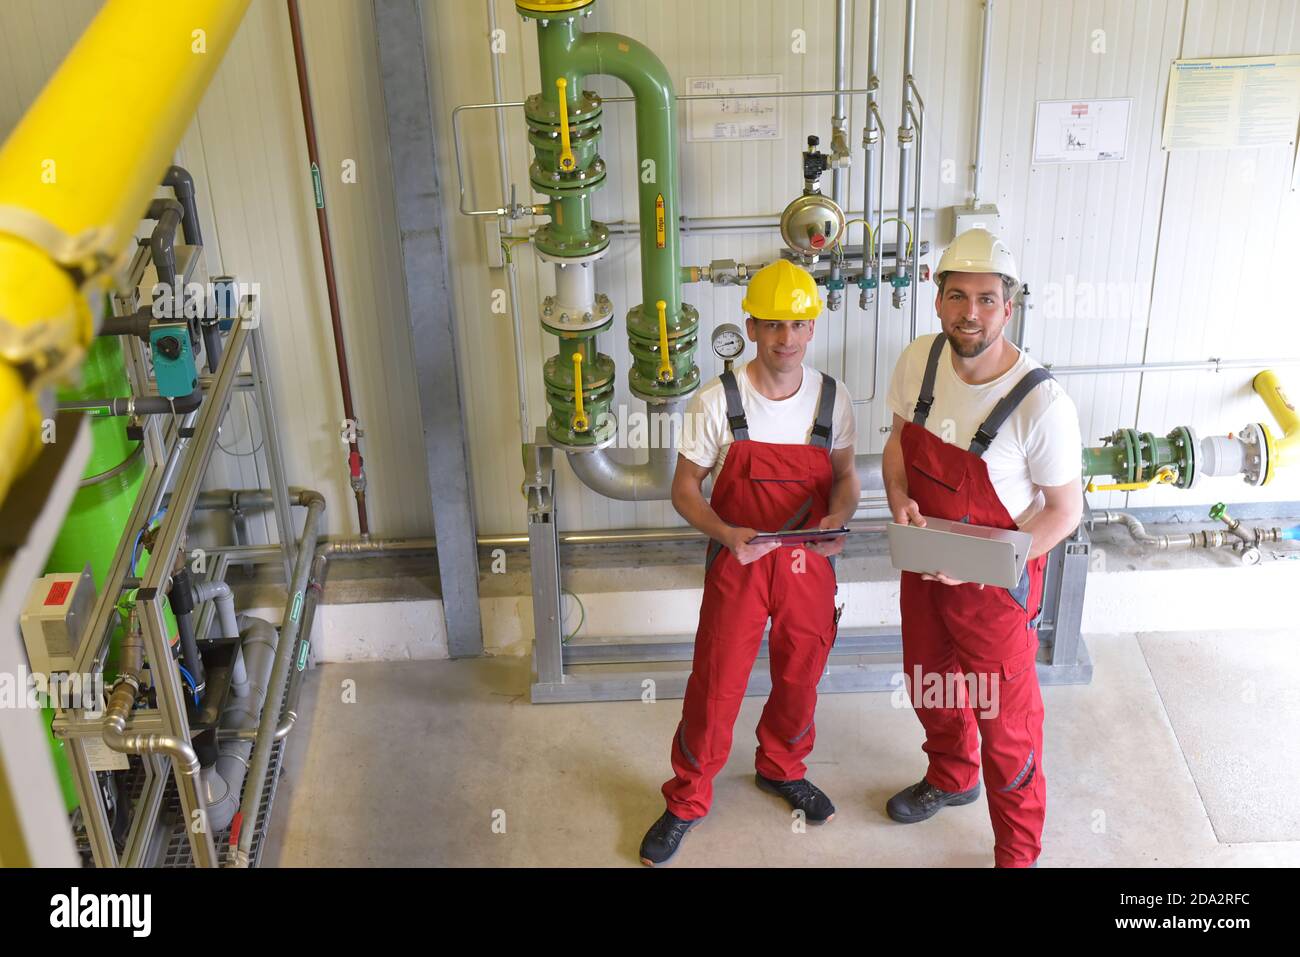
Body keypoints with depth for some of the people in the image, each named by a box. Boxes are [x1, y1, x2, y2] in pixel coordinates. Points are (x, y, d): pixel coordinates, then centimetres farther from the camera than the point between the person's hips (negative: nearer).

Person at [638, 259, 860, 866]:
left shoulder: (832, 399, -6)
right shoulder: (717, 401, -14)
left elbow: (843, 476, 7)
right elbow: (685, 488, -7)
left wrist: (837, 517, -15)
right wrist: (727, 534, -25)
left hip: (809, 565, 3)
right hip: (737, 564, -3)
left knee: (800, 679, 18)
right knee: (715, 685, 4)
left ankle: (781, 768, 47)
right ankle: (687, 800, 26)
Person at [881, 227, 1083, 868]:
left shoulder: (1041, 403, -29)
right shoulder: (919, 360, -12)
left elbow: (1065, 510, -17)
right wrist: (898, 496, -14)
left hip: (997, 582, -6)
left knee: (1005, 720, 9)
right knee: (931, 681, 27)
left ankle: (1018, 852, 31)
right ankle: (951, 777, 57)